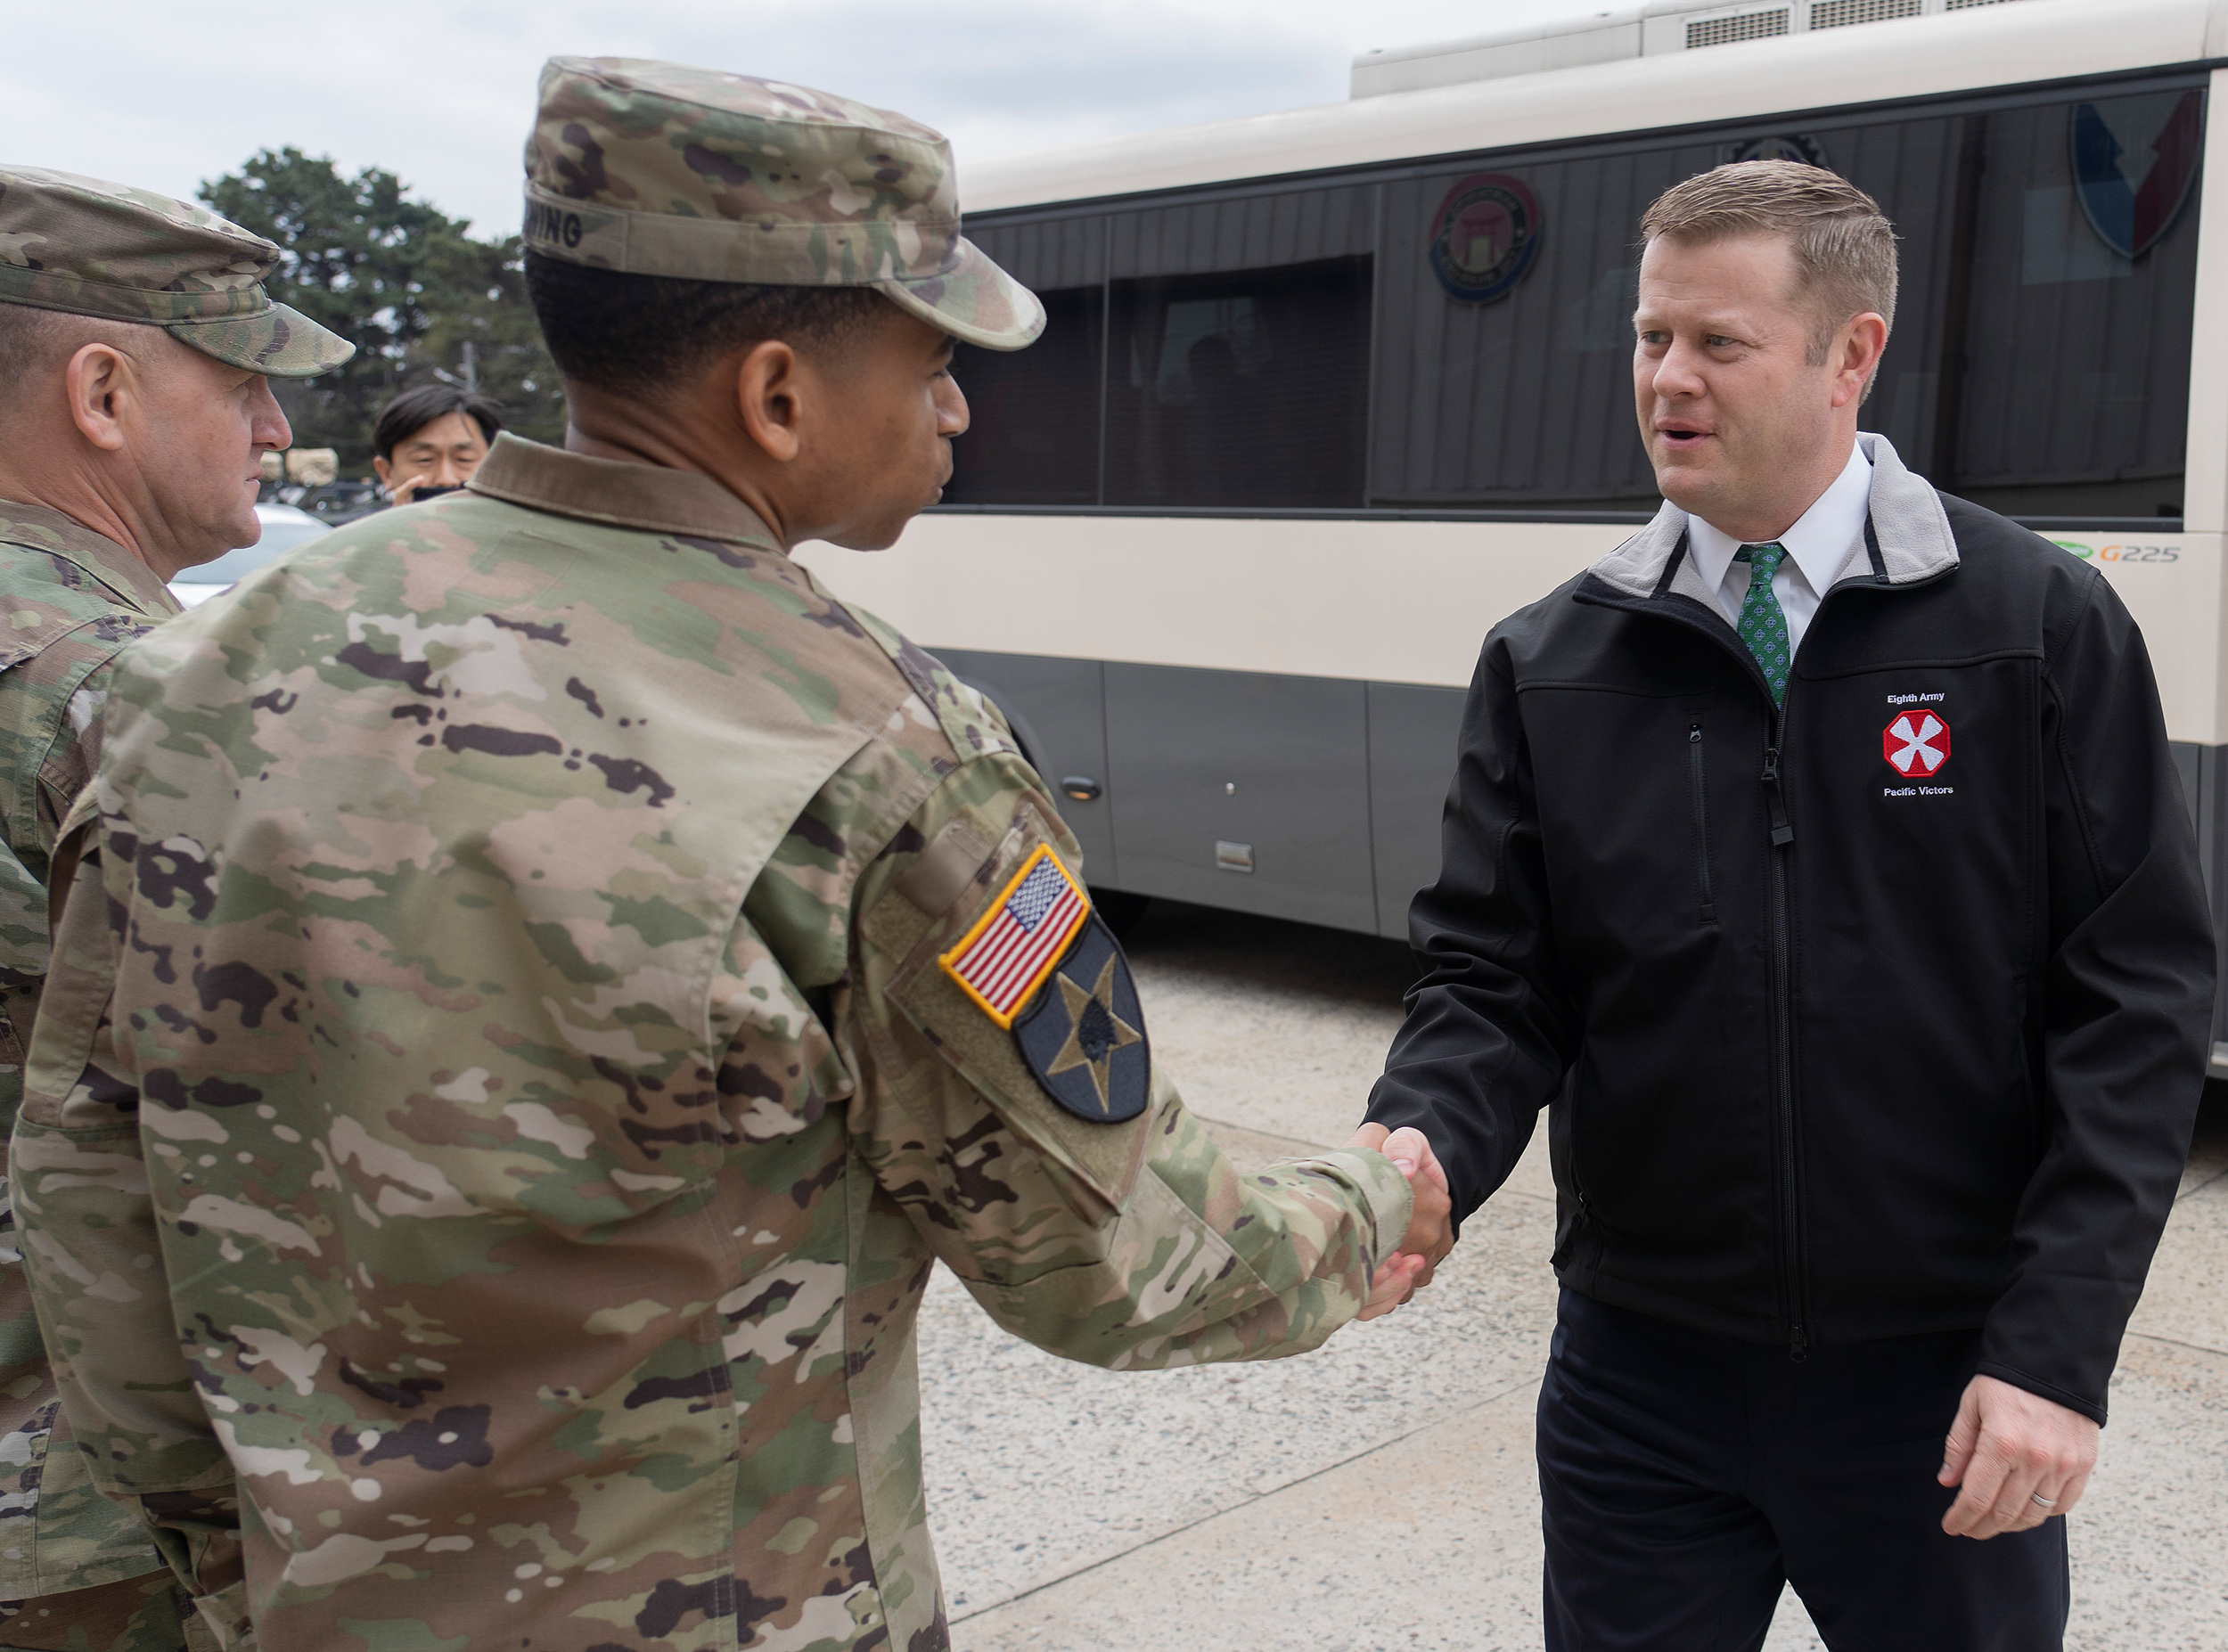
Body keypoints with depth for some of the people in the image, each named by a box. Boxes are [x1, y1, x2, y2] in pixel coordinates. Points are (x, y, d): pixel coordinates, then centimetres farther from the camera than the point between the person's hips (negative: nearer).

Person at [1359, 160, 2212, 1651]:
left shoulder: (2044, 628, -5)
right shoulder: (1551, 665, 0)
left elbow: (2139, 993, -7)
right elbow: (1494, 985, -1)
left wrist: (2057, 1346, -12)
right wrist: (1415, 1158, -22)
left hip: (1947, 1385, -1)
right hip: (1642, 1370, 2)